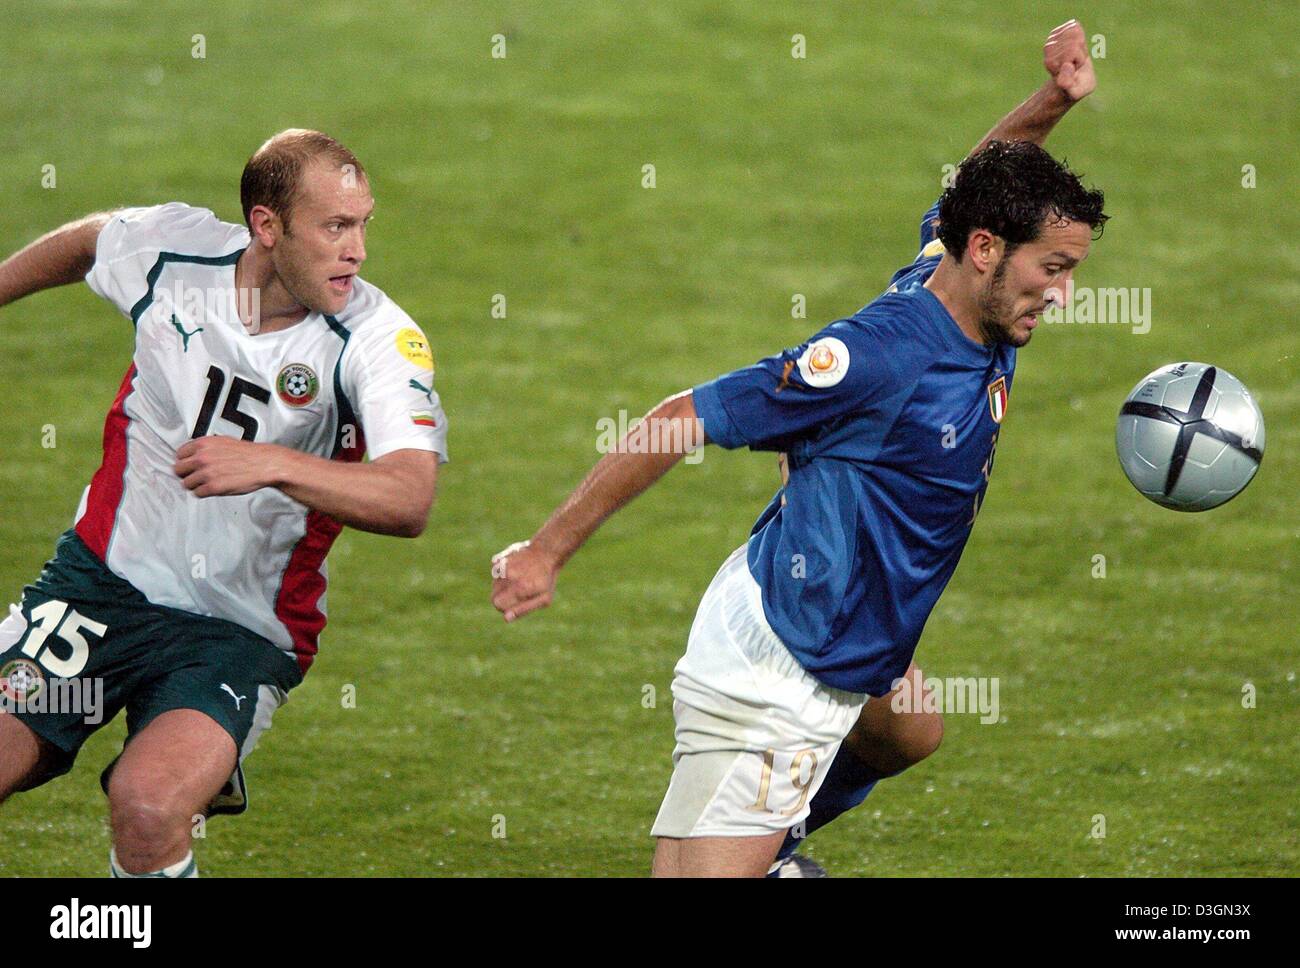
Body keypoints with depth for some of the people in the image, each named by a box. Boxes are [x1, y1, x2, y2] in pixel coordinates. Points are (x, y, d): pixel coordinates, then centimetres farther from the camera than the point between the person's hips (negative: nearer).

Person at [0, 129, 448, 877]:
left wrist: (270, 465, -42)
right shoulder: (168, 247, -8)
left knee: (147, 810, -25)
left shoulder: (378, 338, -17)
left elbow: (410, 499, -30)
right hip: (102, 579, 3)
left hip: (239, 632, -3)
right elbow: (82, 244, 17)